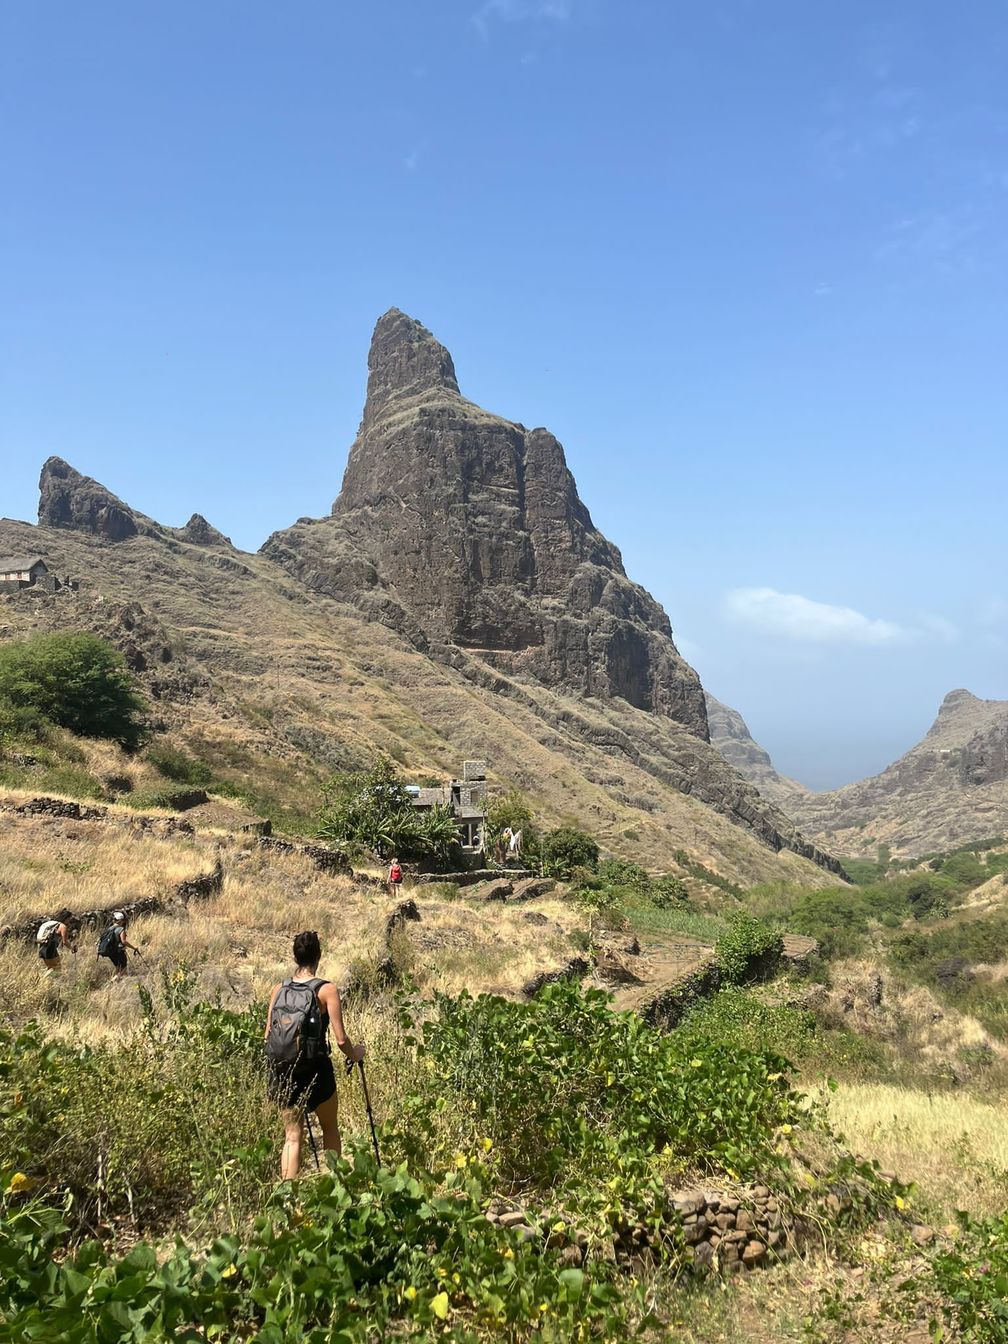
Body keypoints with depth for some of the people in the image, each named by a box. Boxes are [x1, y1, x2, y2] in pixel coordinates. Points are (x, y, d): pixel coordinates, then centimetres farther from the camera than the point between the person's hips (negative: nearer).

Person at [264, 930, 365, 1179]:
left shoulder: (279, 989, 1)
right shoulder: (326, 990, -11)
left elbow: (267, 1035, 5)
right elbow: (340, 1039, -14)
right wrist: (355, 1054, 6)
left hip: (283, 1072, 3)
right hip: (315, 1069, -3)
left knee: (292, 1136, 12)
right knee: (330, 1128, 20)